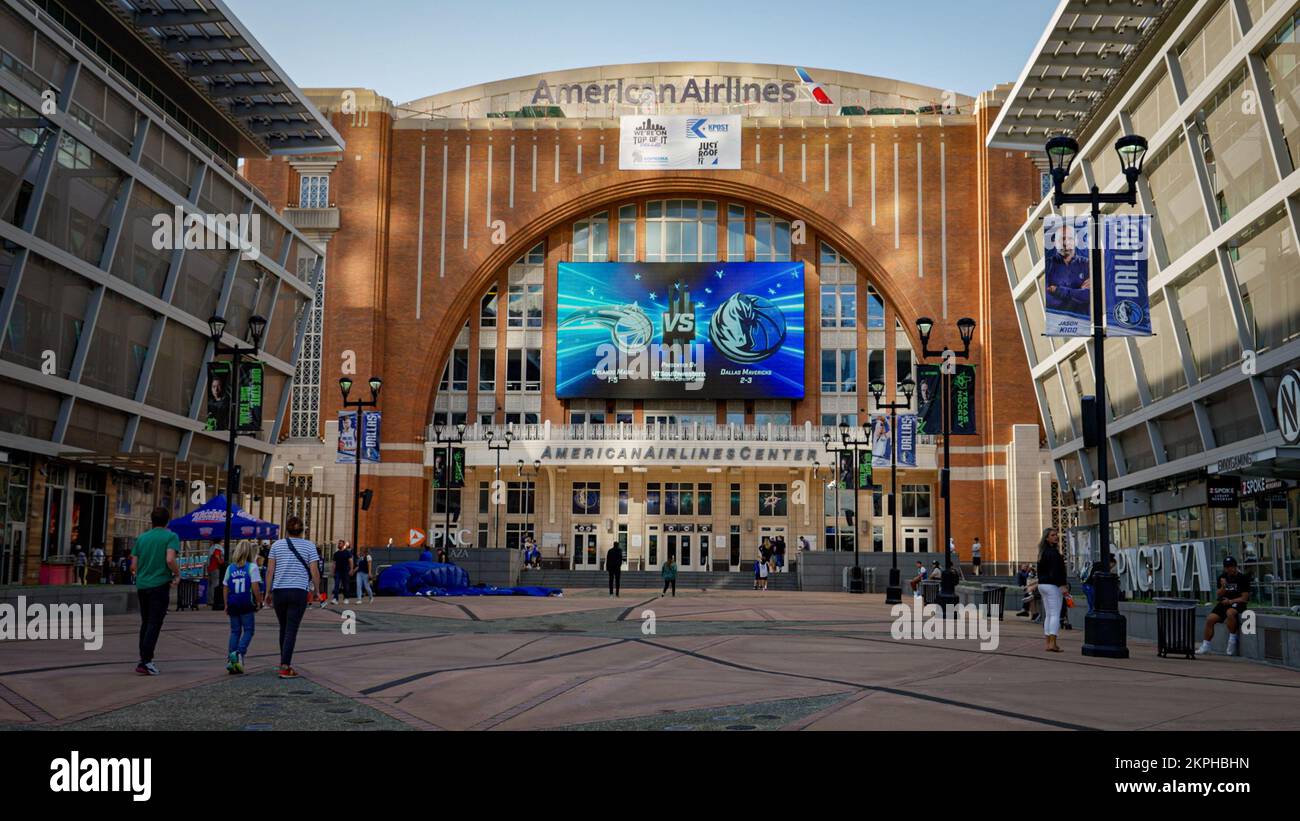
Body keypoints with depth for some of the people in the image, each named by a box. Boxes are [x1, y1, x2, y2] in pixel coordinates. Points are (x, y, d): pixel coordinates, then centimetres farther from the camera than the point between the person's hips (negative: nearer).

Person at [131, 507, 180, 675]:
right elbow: (170, 560, -20)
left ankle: (144, 659, 20)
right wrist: (177, 574, -3)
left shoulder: (142, 537, 10)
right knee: (154, 624, -4)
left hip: (142, 586, 5)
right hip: (160, 585, -5)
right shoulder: (171, 536, -5)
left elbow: (133, 565, 8)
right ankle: (145, 662, -10)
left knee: (145, 623, 16)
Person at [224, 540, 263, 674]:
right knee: (248, 630, 3)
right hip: (246, 604, -4)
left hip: (233, 604, 4)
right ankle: (239, 653, -20)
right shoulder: (252, 567, -5)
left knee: (235, 631, 11)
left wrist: (226, 604, 16)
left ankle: (230, 660, 5)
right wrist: (259, 602, -2)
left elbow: (226, 587, 9)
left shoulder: (230, 568, 8)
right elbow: (255, 586, -11)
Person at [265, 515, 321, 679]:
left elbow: (270, 571, 3)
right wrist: (317, 591, 7)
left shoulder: (277, 545, 6)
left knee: (283, 628, 17)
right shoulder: (309, 546, 1)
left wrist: (268, 592, 9)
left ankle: (284, 663, 26)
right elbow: (315, 572, -4)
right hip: (299, 592, -2)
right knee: (291, 630, -3)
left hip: (279, 591, 2)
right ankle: (285, 668, -10)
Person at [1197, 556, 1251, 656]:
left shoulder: (1242, 578, -6)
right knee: (1210, 619, -12)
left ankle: (1233, 639, -20)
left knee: (1229, 613, -38)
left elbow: (1244, 598, -9)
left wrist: (1230, 601, -19)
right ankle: (1206, 646, -2)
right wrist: (1223, 587, -8)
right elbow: (1218, 596, 11)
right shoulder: (1222, 577, 10)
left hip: (1237, 603, -6)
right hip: (1224, 603, 6)